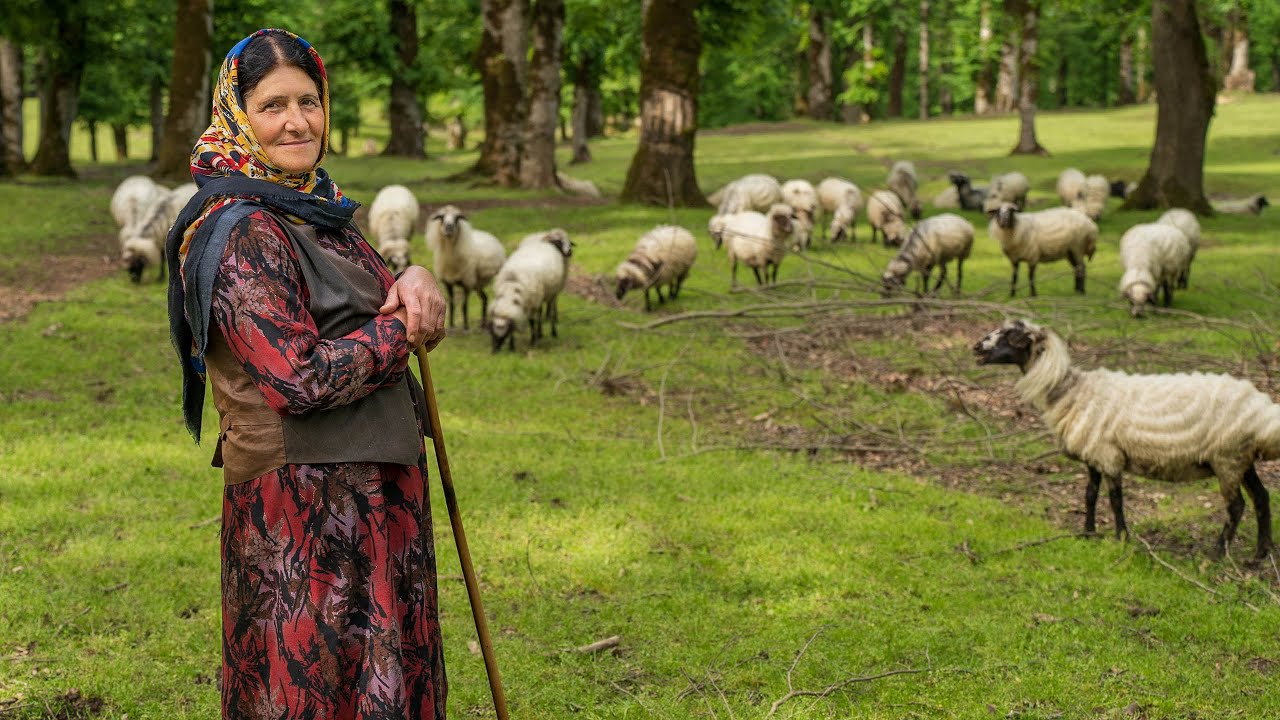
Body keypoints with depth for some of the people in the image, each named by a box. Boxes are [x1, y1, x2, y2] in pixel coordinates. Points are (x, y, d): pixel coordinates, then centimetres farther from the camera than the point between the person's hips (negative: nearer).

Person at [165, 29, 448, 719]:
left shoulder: (317, 207, 12)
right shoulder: (238, 231, -17)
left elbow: (373, 301, 15)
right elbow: (301, 377, -24)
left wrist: (413, 283, -8)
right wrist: (405, 326, -12)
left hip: (373, 492, 9)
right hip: (303, 500, -9)